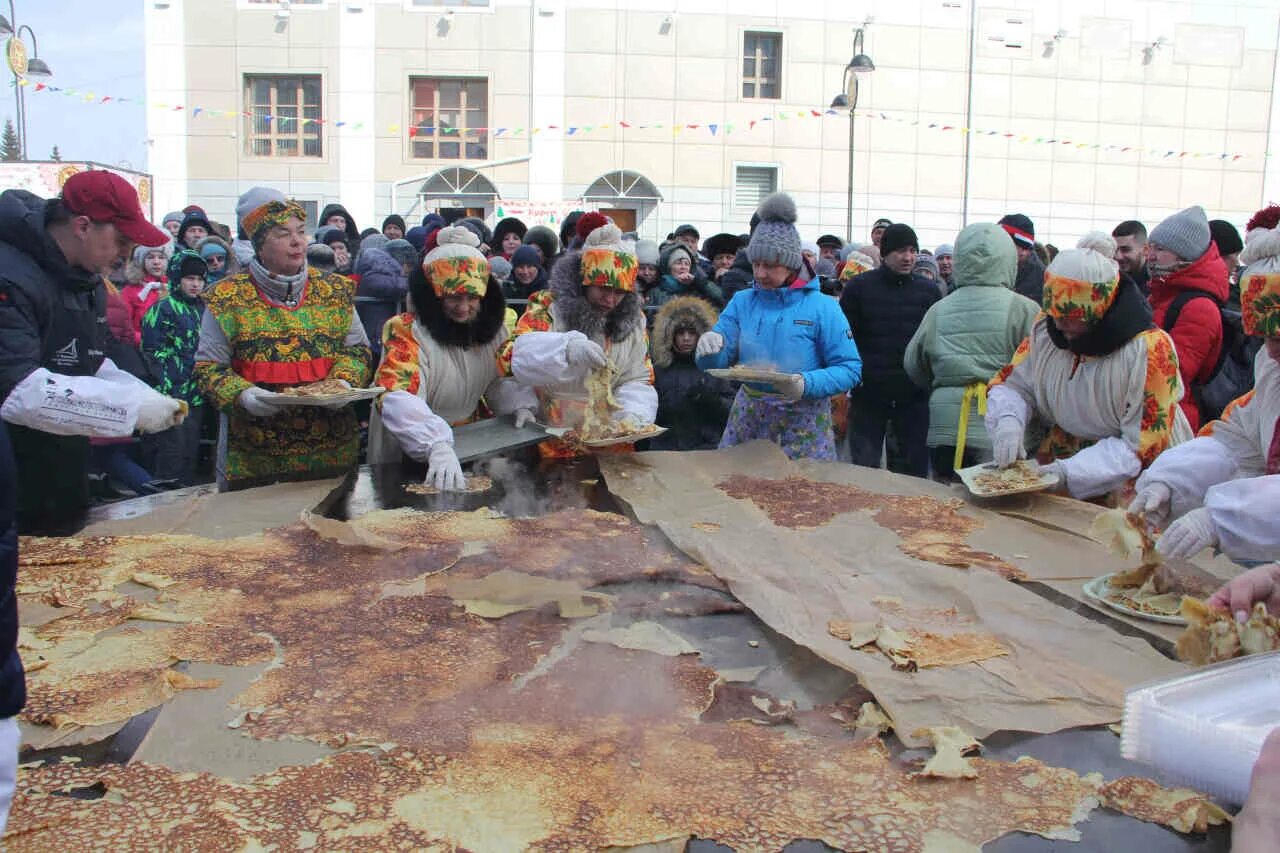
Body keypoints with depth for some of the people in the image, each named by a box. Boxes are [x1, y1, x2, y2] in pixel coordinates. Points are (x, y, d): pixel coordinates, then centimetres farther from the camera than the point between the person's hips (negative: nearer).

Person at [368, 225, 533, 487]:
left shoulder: (490, 328, 3)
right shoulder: (407, 332, -16)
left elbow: (501, 379, 15)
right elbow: (397, 397, -30)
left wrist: (521, 406, -8)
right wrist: (437, 447, -46)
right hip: (410, 455, -5)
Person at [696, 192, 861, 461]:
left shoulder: (822, 307, -5)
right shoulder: (742, 302, 6)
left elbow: (850, 370, -9)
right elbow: (716, 363, 4)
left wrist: (807, 384, -25)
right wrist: (710, 346, -19)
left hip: (803, 422, -3)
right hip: (748, 417, 3)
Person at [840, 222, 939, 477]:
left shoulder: (929, 290, 8)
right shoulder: (858, 286, 1)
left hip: (914, 396, 2)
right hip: (868, 394, -2)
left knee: (914, 469, 6)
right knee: (864, 466, 3)